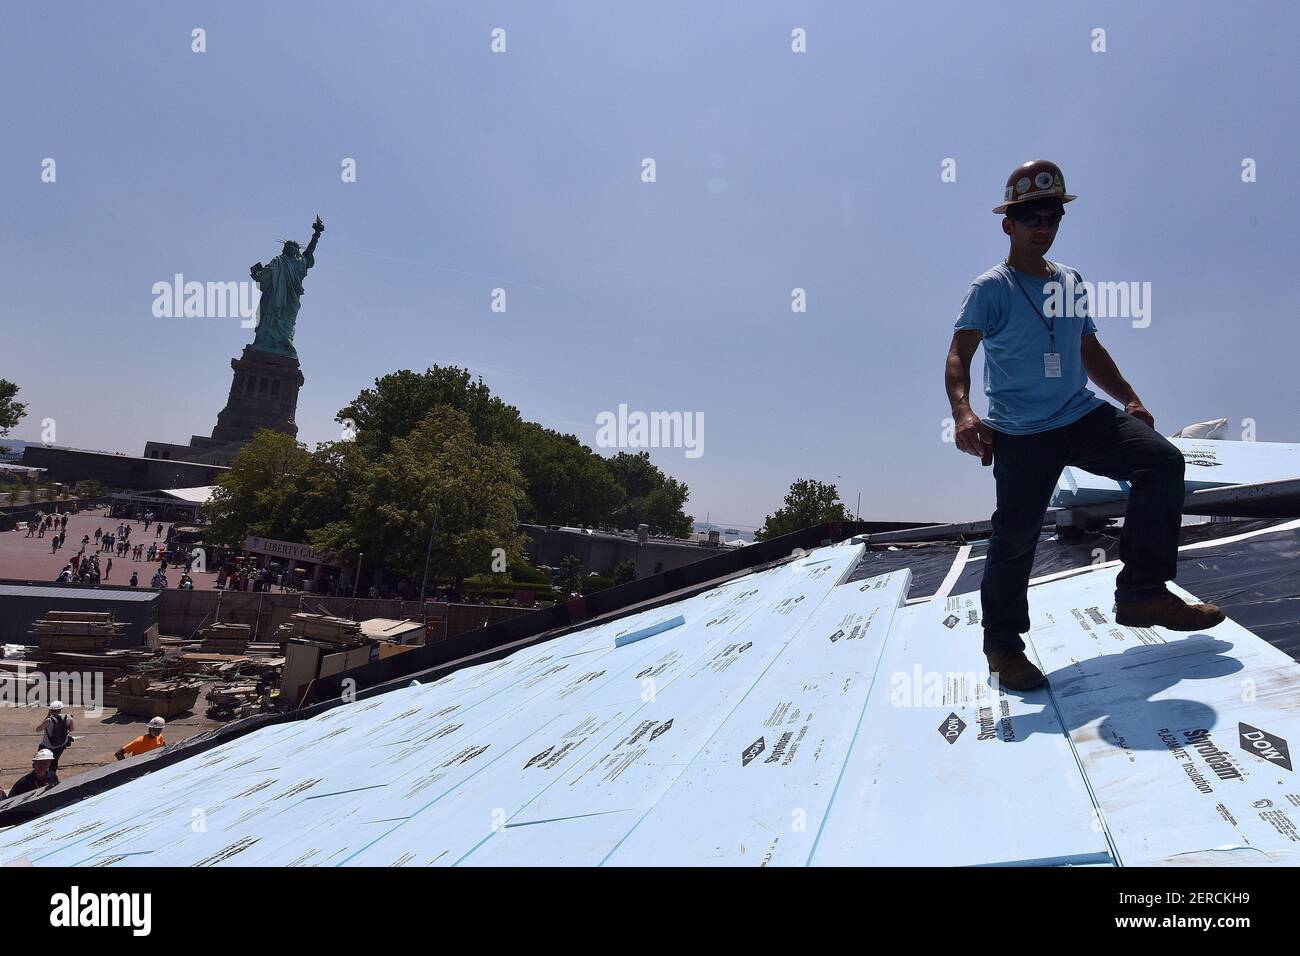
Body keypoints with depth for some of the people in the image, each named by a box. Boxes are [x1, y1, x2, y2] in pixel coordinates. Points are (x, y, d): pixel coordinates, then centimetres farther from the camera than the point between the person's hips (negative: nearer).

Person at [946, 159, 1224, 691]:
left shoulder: (1071, 282, 15)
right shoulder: (991, 289, -4)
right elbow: (958, 357, -16)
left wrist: (1129, 399, 17)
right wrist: (962, 412, -34)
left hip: (1084, 417, 6)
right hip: (1021, 434, -6)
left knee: (1162, 460, -11)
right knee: (1017, 534, -8)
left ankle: (1142, 593, -3)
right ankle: (1003, 644, 11)